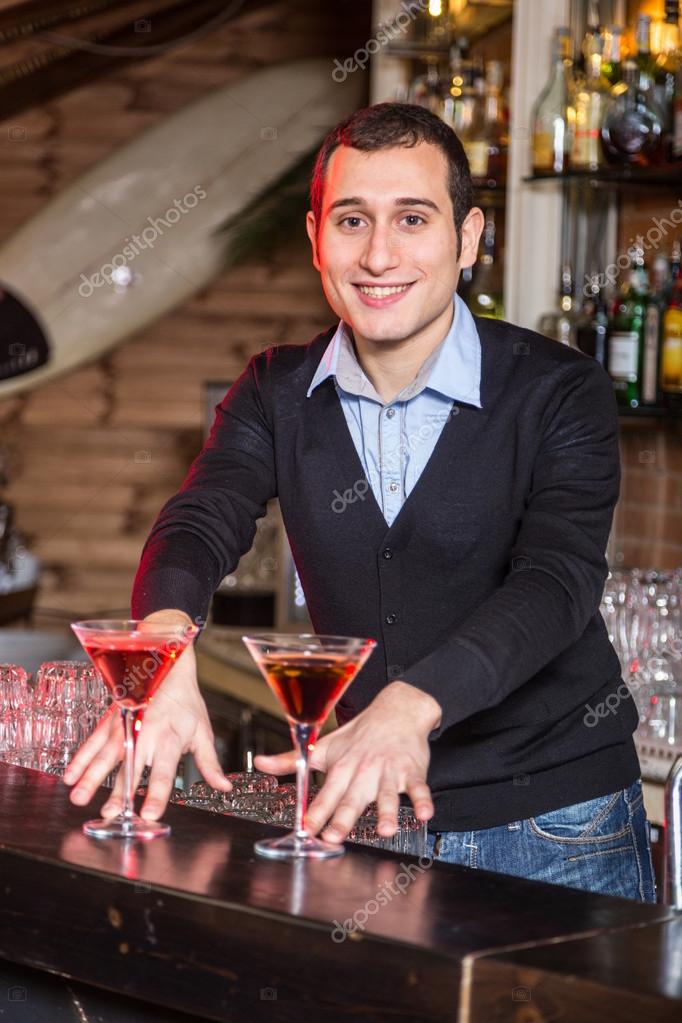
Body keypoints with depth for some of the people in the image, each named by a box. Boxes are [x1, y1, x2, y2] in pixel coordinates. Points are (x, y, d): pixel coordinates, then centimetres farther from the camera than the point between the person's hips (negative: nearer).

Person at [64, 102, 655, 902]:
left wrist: (409, 706, -44)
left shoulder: (560, 393, -12)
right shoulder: (276, 394, 0)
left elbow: (556, 582, -25)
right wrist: (165, 656, -40)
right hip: (372, 811, 3)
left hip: (556, 823, -3)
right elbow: (199, 525, -15)